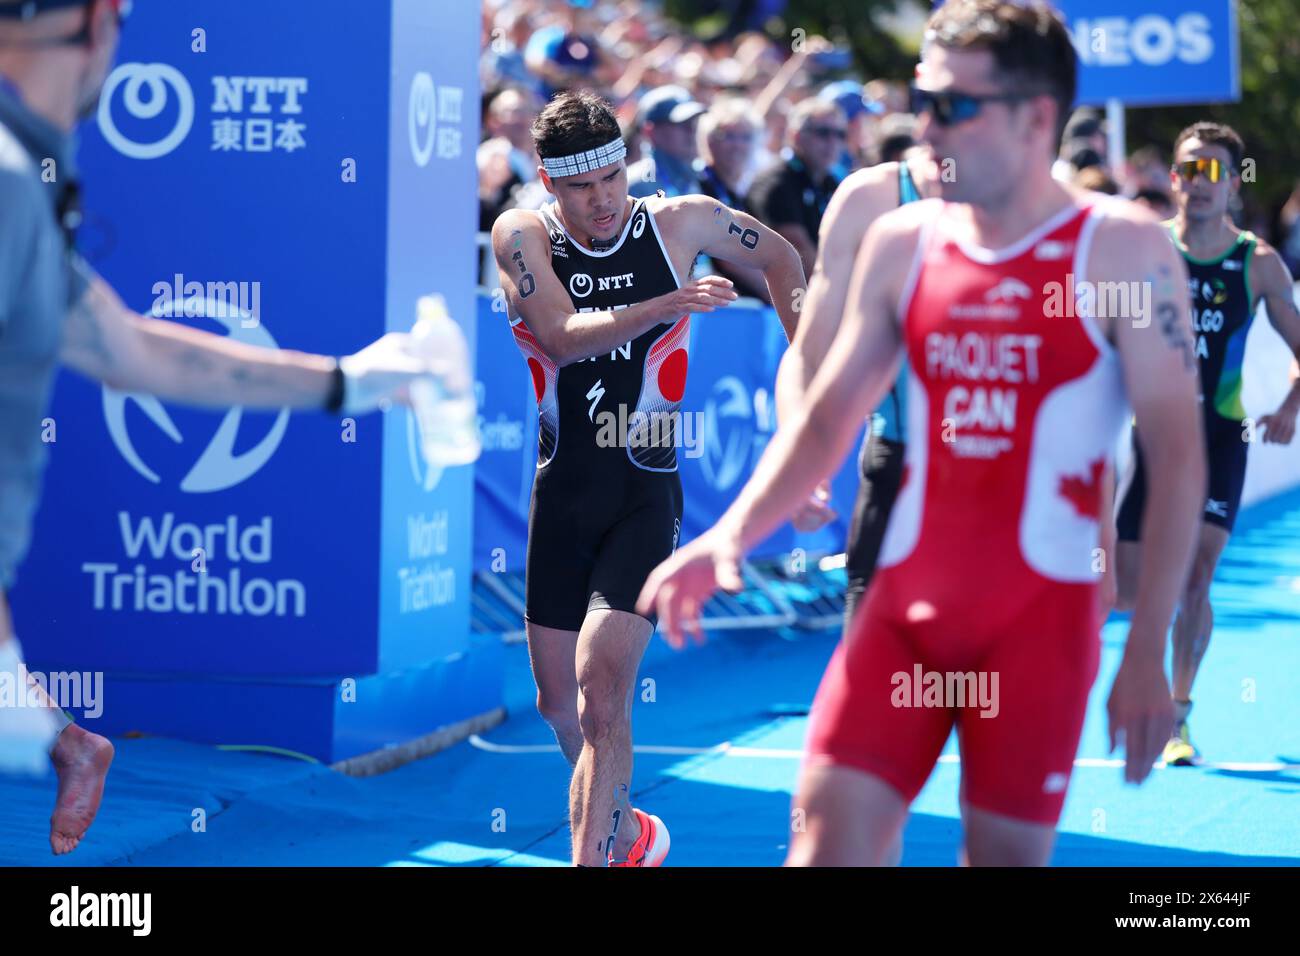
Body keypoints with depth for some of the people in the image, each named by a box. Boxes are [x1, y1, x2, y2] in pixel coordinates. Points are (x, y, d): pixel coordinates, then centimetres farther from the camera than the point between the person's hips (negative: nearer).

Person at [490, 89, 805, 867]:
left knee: (601, 686, -18)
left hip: (646, 494, -3)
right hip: (562, 490, 3)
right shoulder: (522, 238, -5)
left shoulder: (682, 222, -4)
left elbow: (780, 257, 16)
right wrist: (668, 305, -34)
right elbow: (563, 336, -22)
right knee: (559, 700, 12)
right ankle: (628, 833, 37)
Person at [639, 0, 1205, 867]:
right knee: (828, 832, -7)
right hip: (907, 599, 3)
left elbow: (1178, 458, -6)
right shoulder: (901, 243, 7)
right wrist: (731, 534, -7)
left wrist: (1147, 652, -11)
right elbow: (826, 419, 11)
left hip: (1043, 608, -3)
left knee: (1007, 851, 2)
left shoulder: (1123, 250, -6)